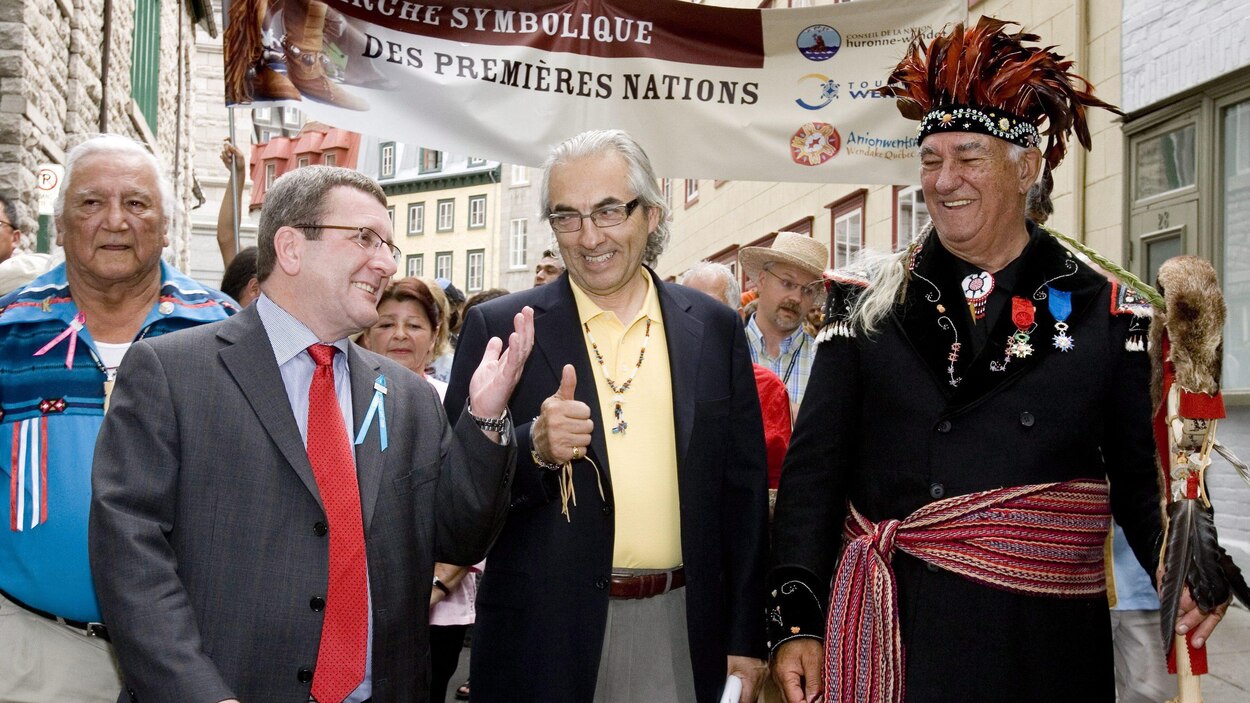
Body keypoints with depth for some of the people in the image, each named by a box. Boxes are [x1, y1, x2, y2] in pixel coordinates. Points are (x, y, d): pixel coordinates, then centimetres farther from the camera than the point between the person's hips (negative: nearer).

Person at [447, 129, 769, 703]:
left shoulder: (714, 328, 5)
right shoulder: (499, 327, -2)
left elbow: (744, 489, 7)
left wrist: (745, 640, 5)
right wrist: (534, 449, -22)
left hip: (686, 636, 2)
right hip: (547, 636, -2)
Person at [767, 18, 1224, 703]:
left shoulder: (1108, 314, 2)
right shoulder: (865, 300, 2)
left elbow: (1142, 478, 6)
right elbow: (814, 466, 1)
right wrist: (795, 619, -6)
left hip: (1046, 648, 0)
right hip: (887, 641, 0)